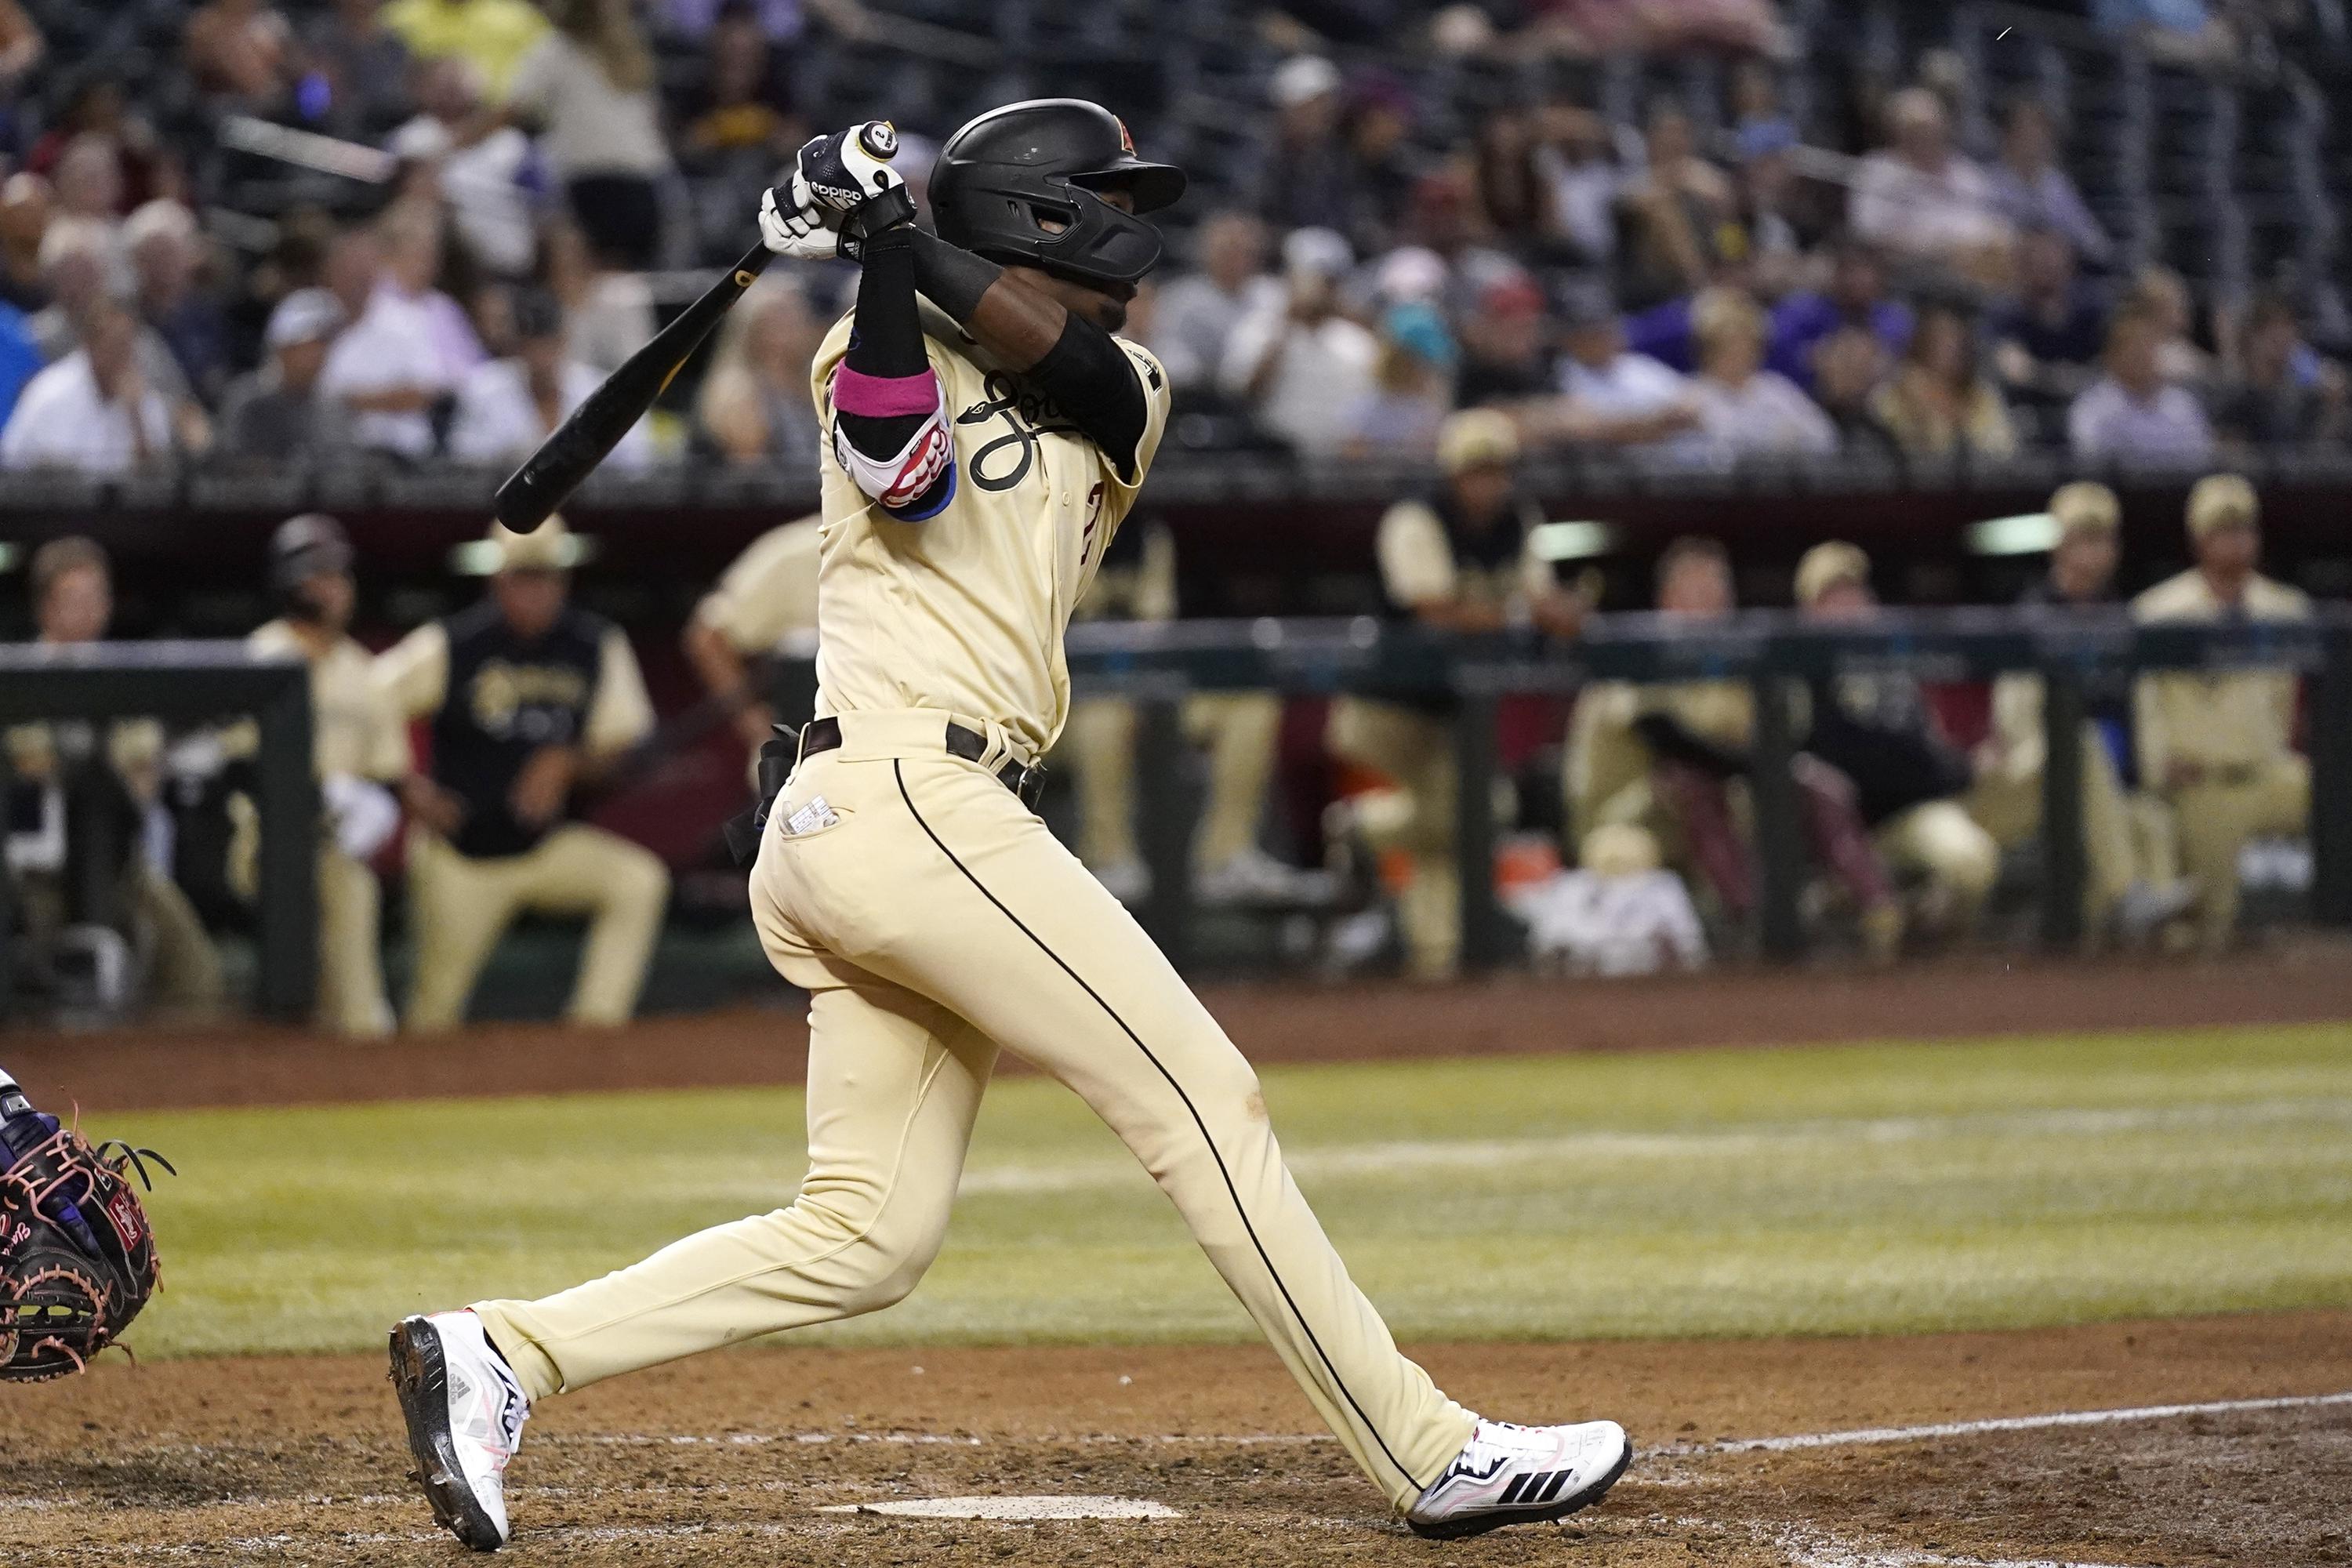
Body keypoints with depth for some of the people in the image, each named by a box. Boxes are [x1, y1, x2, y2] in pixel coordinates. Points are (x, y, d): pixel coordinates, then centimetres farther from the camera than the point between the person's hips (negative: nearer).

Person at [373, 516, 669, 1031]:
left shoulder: (598, 648, -2)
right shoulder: (451, 646, -10)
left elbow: (622, 746, -1)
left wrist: (567, 764, -19)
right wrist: (407, 785, -15)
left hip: (551, 846, 2)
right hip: (459, 853, -2)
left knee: (639, 879, -25)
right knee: (435, 1012, -3)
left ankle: (595, 1026, -22)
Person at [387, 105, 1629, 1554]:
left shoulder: (1120, 402, 20)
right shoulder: (890, 348, 5)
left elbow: (1056, 349, -3)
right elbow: (897, 467, -17)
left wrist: (899, 236, -9)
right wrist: (877, 256, -23)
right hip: (909, 796, -8)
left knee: (867, 1237, 3)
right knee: (1206, 1105, -7)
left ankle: (500, 1357, 0)